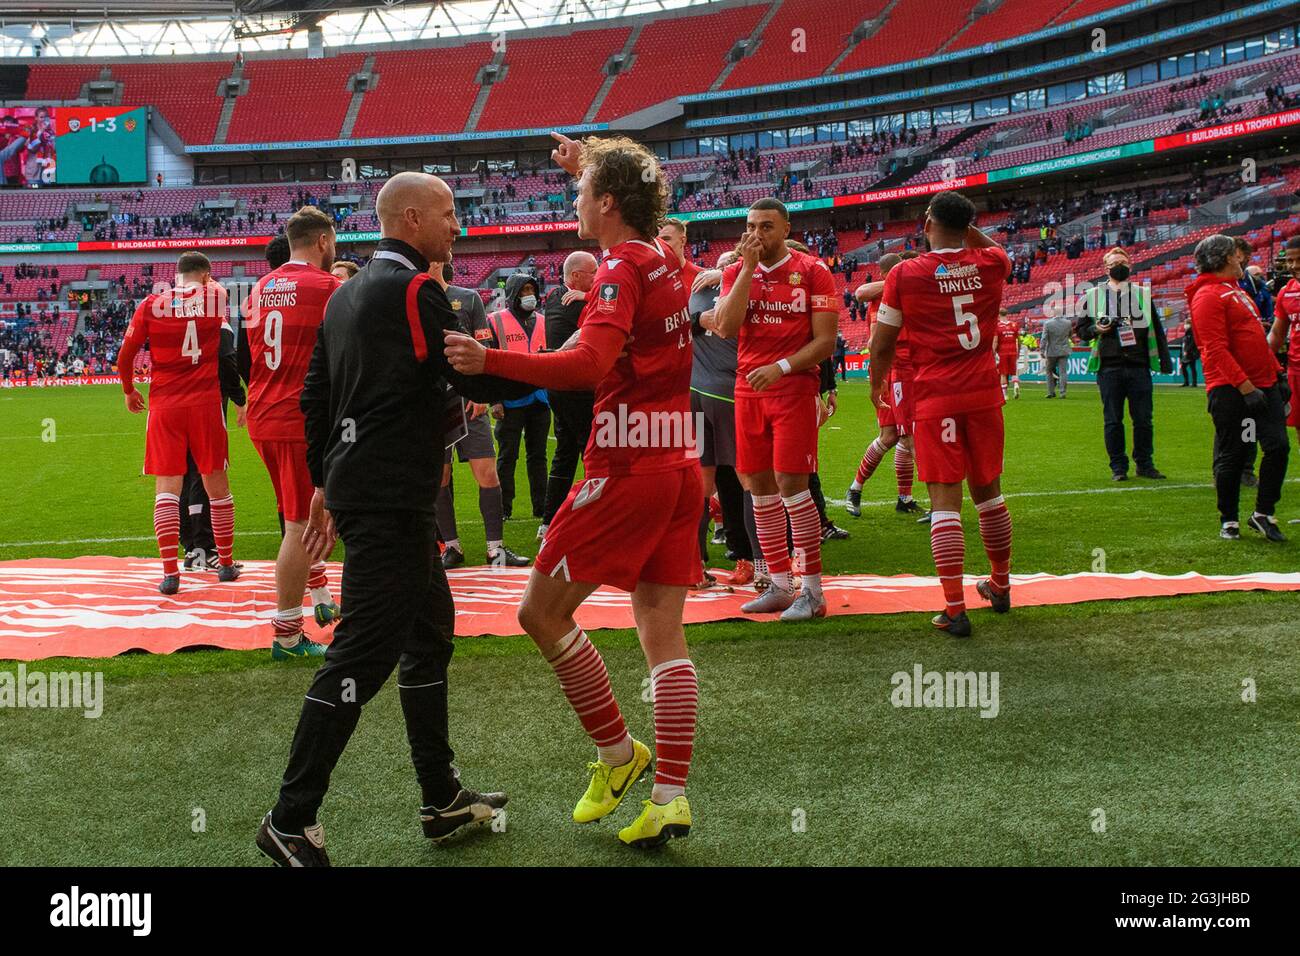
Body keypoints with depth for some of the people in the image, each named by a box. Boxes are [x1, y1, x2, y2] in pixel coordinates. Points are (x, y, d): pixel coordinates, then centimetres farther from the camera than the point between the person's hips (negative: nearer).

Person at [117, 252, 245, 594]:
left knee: (166, 486, 1)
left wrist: (129, 391, 17)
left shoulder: (151, 304, 1)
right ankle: (225, 563, 21)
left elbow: (125, 356, 2)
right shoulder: (218, 297, 2)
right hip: (206, 402, 0)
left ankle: (170, 572, -7)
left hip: (164, 405, 0)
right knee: (216, 484, 11)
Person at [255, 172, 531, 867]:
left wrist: (323, 482, 24)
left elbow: (314, 393, 19)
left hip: (356, 486, 11)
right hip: (390, 501, -11)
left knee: (429, 629, 18)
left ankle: (442, 800, 26)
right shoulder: (415, 289, -13)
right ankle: (291, 821, -3)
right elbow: (474, 379, -14)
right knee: (364, 652, -8)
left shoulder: (347, 293, 16)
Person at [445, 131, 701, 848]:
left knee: (542, 610, 2)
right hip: (679, 466, 9)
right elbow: (632, 208, 41)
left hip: (626, 468, -9)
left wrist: (490, 361, -33)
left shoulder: (621, 268, -11)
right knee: (662, 629, 6)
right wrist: (588, 164, 45)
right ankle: (669, 796, 4)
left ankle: (617, 753, 9)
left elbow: (590, 364, -29)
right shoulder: (664, 261, 13)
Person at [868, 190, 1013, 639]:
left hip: (935, 399, -3)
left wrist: (876, 384, 19)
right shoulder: (991, 264, 2)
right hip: (985, 394, 3)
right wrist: (966, 226, 22)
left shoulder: (905, 274, -6)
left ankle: (955, 609, -5)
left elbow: (882, 344, 2)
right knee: (988, 492, 18)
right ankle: (1000, 586, 33)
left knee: (945, 499, -2)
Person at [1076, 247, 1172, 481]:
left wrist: (1165, 361, 8)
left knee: (1143, 419, 2)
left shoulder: (1143, 295, 13)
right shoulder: (1093, 295, 8)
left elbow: (1156, 329, 14)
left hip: (1139, 367, 1)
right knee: (1113, 420, 2)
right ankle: (1118, 467, 9)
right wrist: (1096, 329, -10)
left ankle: (1145, 464, 13)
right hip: (1109, 368, -1)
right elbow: (1079, 328, 12)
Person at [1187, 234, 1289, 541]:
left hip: (1263, 383, 9)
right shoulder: (1208, 296, -12)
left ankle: (1263, 514, 12)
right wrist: (1246, 387, -21)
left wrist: (1278, 373, 19)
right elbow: (1216, 350, -18)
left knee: (1278, 446, 0)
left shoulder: (1237, 290, 20)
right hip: (1230, 389, -8)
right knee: (1231, 455, 0)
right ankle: (1228, 520, 14)